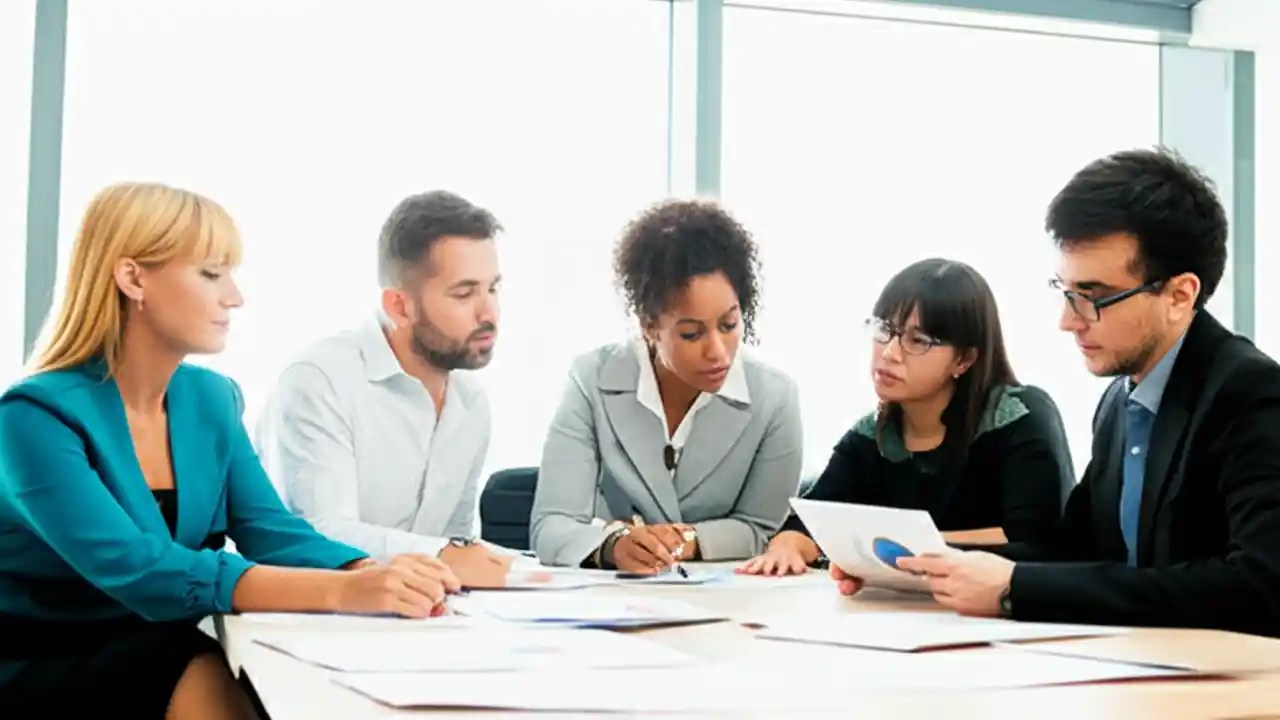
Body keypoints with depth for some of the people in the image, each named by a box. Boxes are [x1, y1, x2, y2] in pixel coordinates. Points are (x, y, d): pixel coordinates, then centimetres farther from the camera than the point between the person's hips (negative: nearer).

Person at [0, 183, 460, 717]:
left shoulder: (212, 399, 5)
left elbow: (269, 529, -4)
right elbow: (135, 570, -30)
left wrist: (372, 573, -27)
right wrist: (339, 590, -40)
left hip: (163, 657, 6)